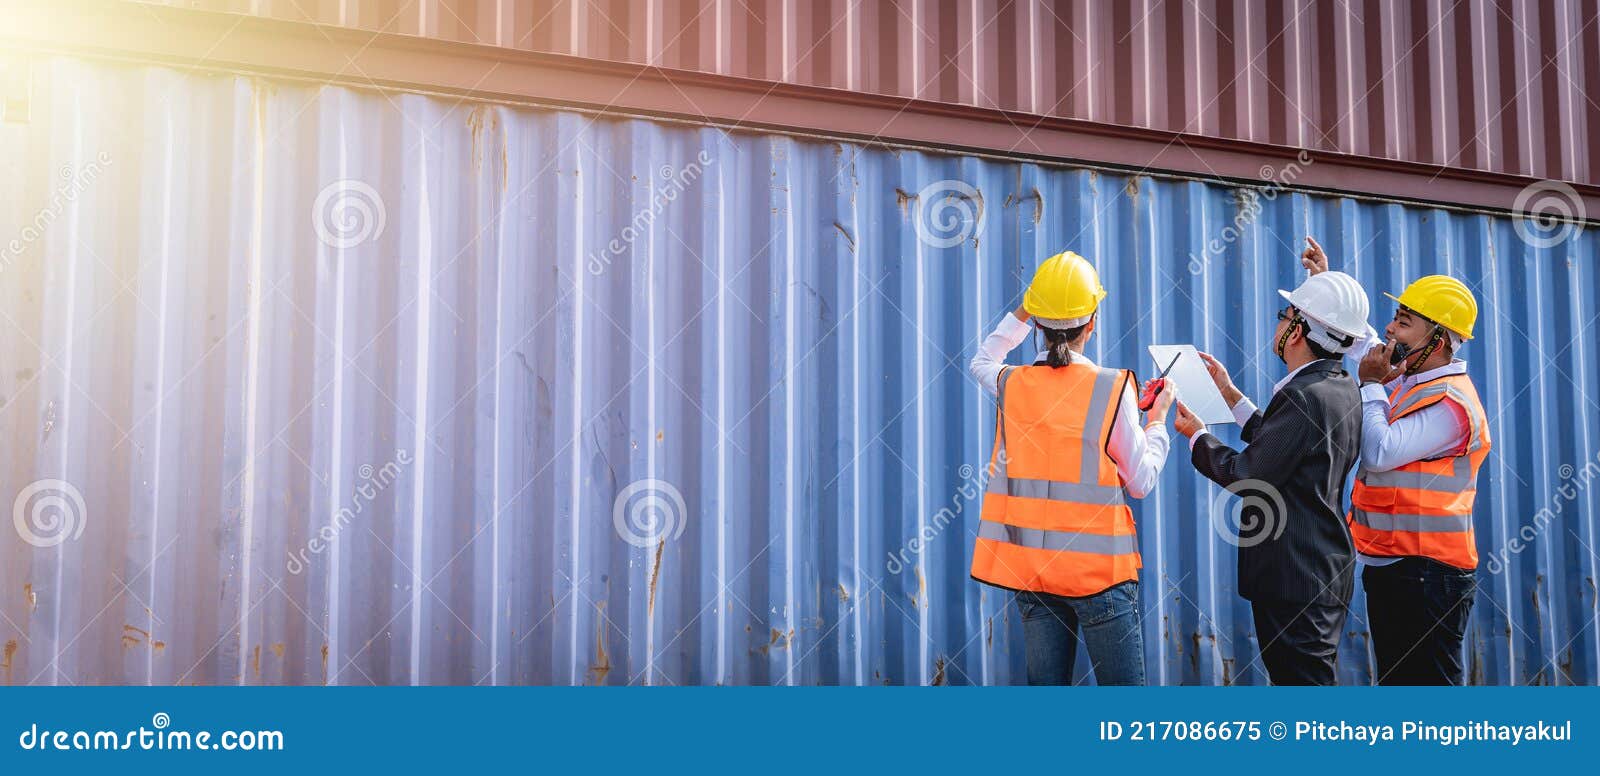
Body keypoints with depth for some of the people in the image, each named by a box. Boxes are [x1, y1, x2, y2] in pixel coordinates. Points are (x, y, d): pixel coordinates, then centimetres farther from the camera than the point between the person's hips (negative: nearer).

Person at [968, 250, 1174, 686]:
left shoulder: (1012, 385, 1)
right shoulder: (1112, 389, -10)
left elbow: (982, 362, 27)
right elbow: (1141, 482, -5)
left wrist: (1021, 314, 24)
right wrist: (1158, 420, 9)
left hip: (1029, 568, 4)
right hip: (1098, 569, -4)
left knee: (1045, 686, 10)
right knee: (1123, 687, 2)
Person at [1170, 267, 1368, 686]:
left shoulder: (1305, 397, -22)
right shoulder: (1343, 388, 8)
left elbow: (1245, 475, -19)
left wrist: (1197, 436, -2)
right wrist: (1232, 396, 23)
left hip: (1294, 578, -10)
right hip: (1326, 571, 10)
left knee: (1299, 680, -3)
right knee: (1310, 679, 18)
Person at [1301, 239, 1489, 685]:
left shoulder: (1450, 404, -17)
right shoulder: (1408, 381, 11)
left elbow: (1378, 453, -24)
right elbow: (1366, 343, 29)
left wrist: (1371, 385, -11)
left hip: (1426, 576, -10)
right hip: (1390, 566, 10)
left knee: (1429, 683, -7)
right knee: (1397, 681, 15)